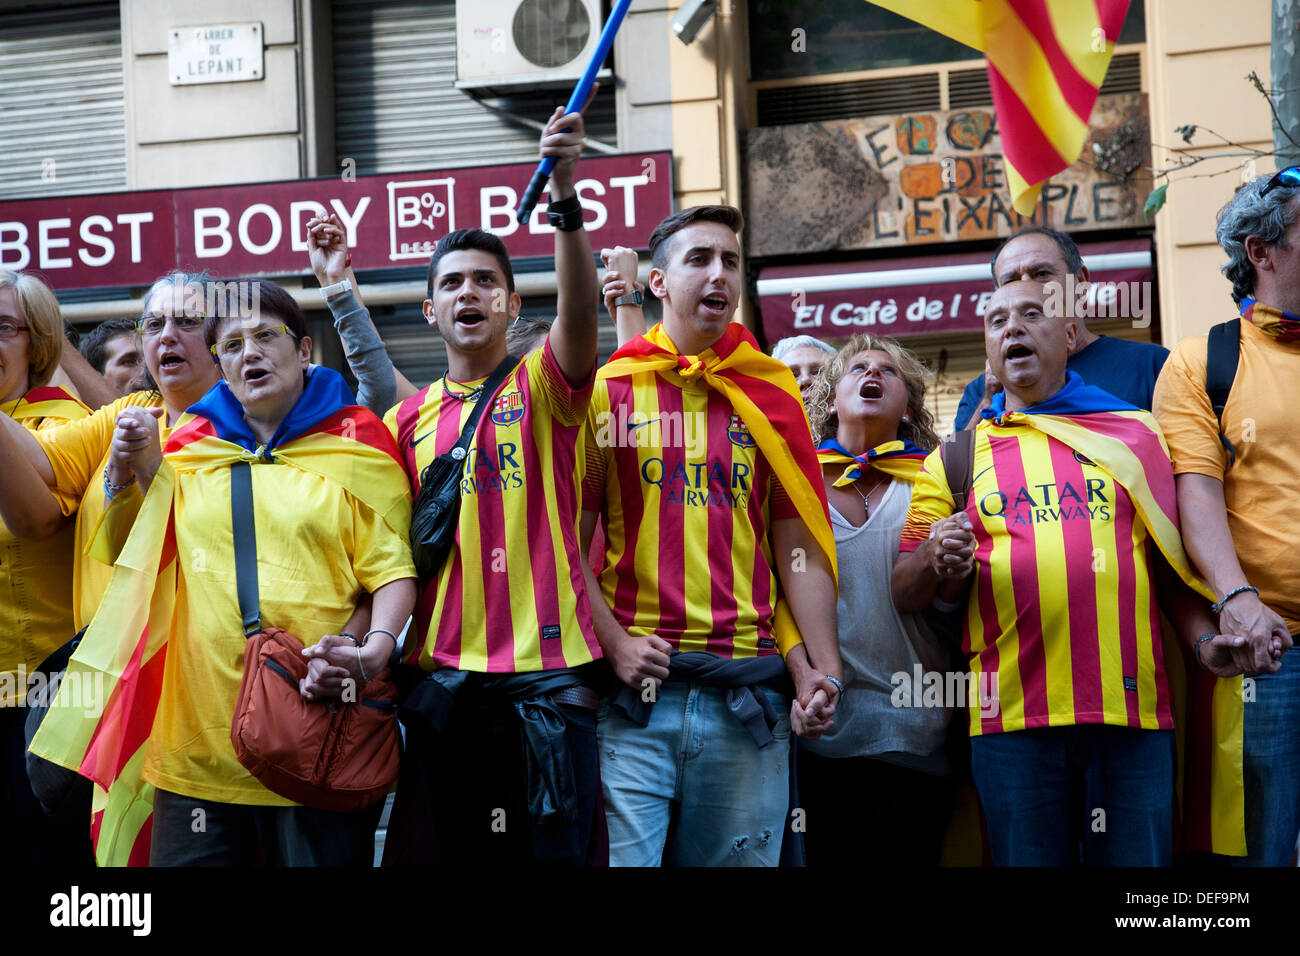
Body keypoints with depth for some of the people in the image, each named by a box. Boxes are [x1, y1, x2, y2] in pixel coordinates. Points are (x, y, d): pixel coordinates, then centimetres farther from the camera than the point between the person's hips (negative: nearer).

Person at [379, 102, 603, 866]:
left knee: (559, 845, -1)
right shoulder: (409, 419, 13)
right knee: (450, 846, 9)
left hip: (547, 666, -3)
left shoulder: (544, 386, 2)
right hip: (444, 671, 4)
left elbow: (580, 308, -19)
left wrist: (565, 195, -33)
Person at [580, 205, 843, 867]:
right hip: (633, 683, -2)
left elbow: (798, 546, 7)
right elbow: (571, 542, 4)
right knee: (621, 855, -4)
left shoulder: (769, 395, 11)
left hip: (747, 690, 2)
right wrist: (615, 643, -9)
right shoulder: (608, 390, 6)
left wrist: (822, 669, -3)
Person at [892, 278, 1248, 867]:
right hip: (1011, 716, 0)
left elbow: (1173, 565, 16)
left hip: (1132, 710, 0)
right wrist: (935, 562, -12)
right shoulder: (957, 455, 13)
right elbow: (905, 594, 10)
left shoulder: (1133, 434, 14)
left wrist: (1204, 640, -1)